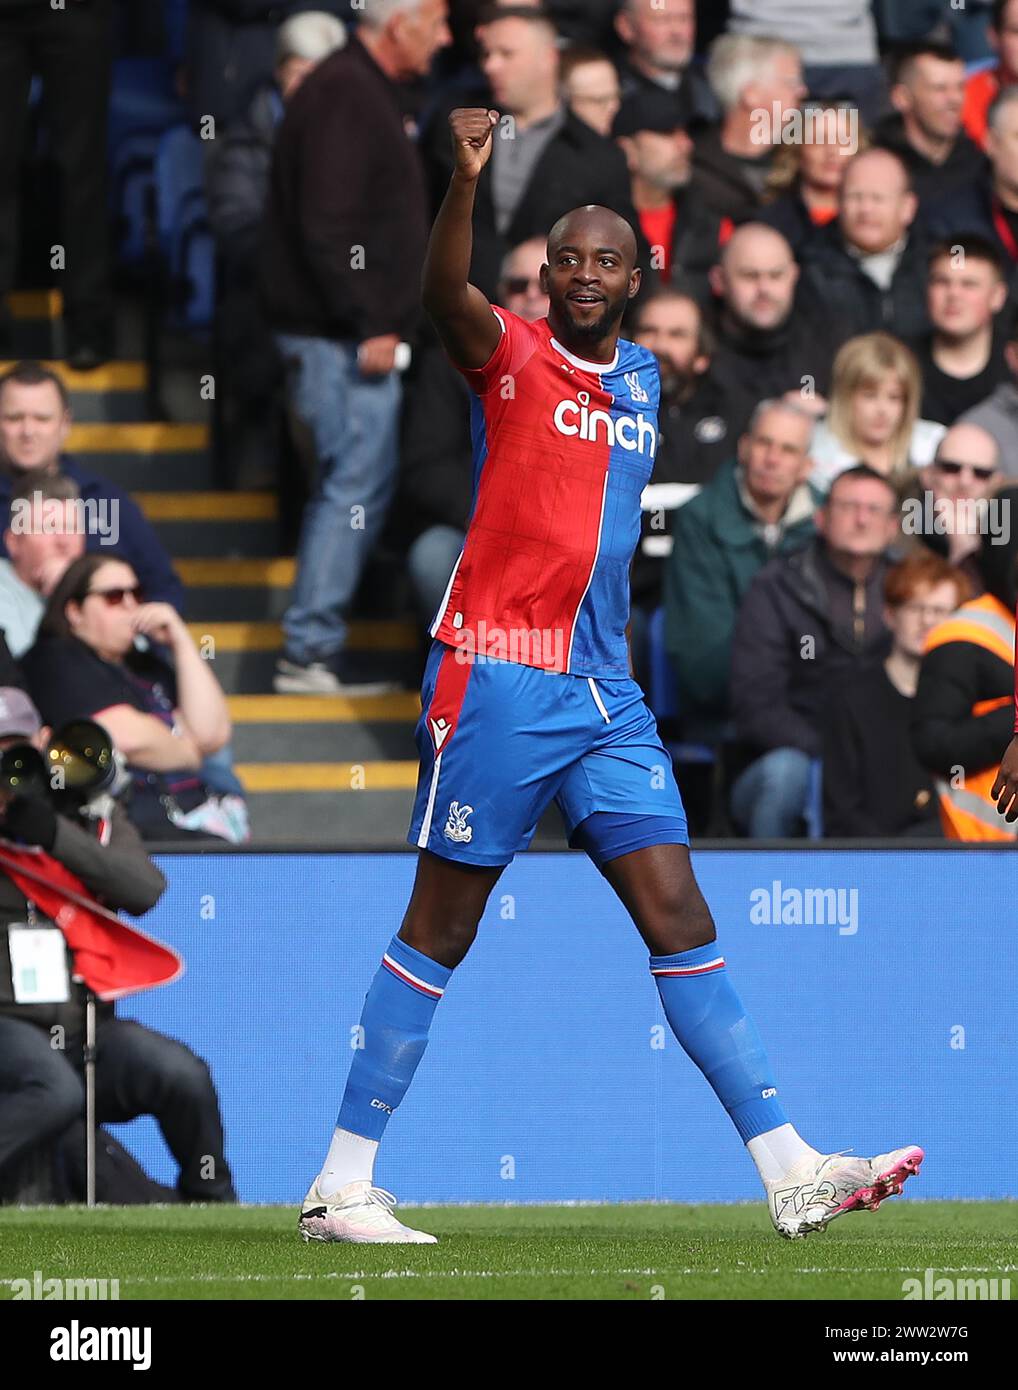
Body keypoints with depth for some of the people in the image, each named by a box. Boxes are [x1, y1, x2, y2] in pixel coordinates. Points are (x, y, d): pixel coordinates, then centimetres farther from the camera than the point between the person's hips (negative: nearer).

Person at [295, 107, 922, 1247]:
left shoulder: (641, 378, 15)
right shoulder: (512, 354, -5)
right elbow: (444, 296, -28)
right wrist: (466, 179, -44)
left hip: (604, 690, 6)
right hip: (497, 678, -6)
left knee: (679, 918, 1)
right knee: (439, 931, -3)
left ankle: (789, 1172, -1)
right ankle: (340, 1187, 4)